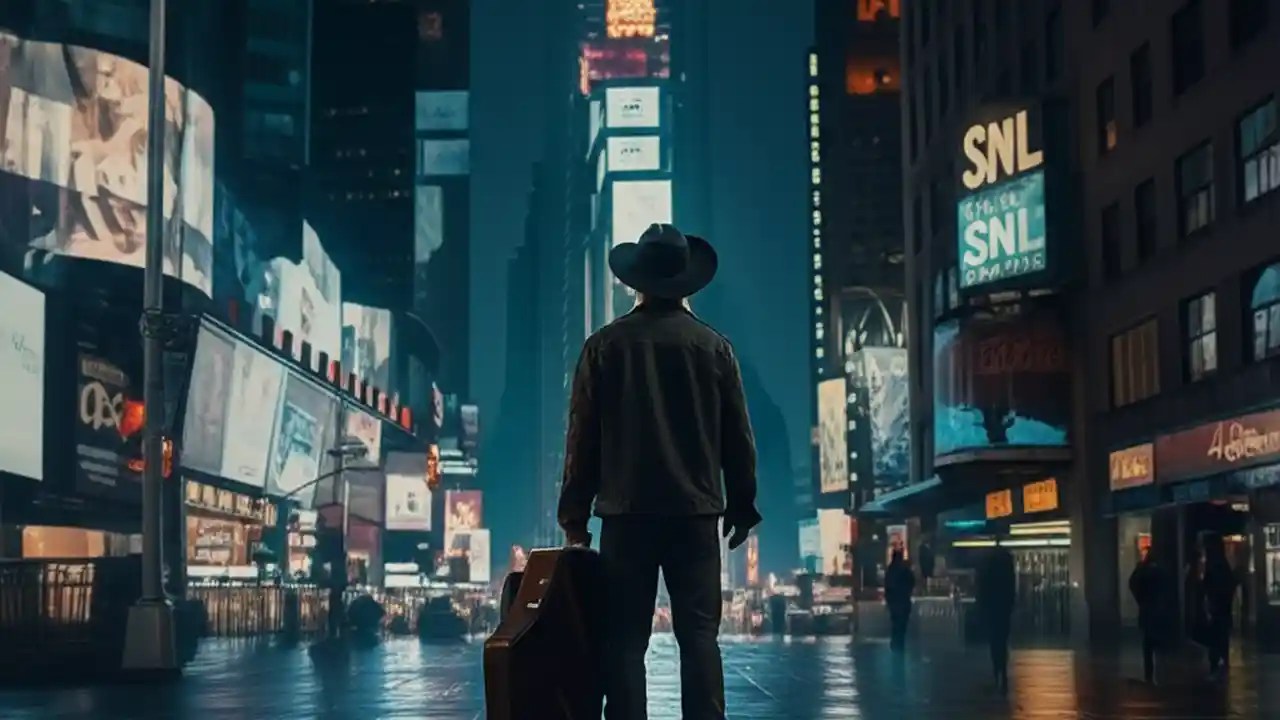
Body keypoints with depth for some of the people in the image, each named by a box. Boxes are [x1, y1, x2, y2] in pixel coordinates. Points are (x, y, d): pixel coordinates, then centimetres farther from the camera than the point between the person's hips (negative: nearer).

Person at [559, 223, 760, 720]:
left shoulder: (605, 344, 0)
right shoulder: (713, 345, 3)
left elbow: (582, 435, 1)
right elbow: (738, 436, 5)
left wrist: (574, 513, 6)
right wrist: (742, 506, 15)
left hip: (625, 511, 0)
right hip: (696, 511, 1)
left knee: (625, 636, 2)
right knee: (699, 633, 2)